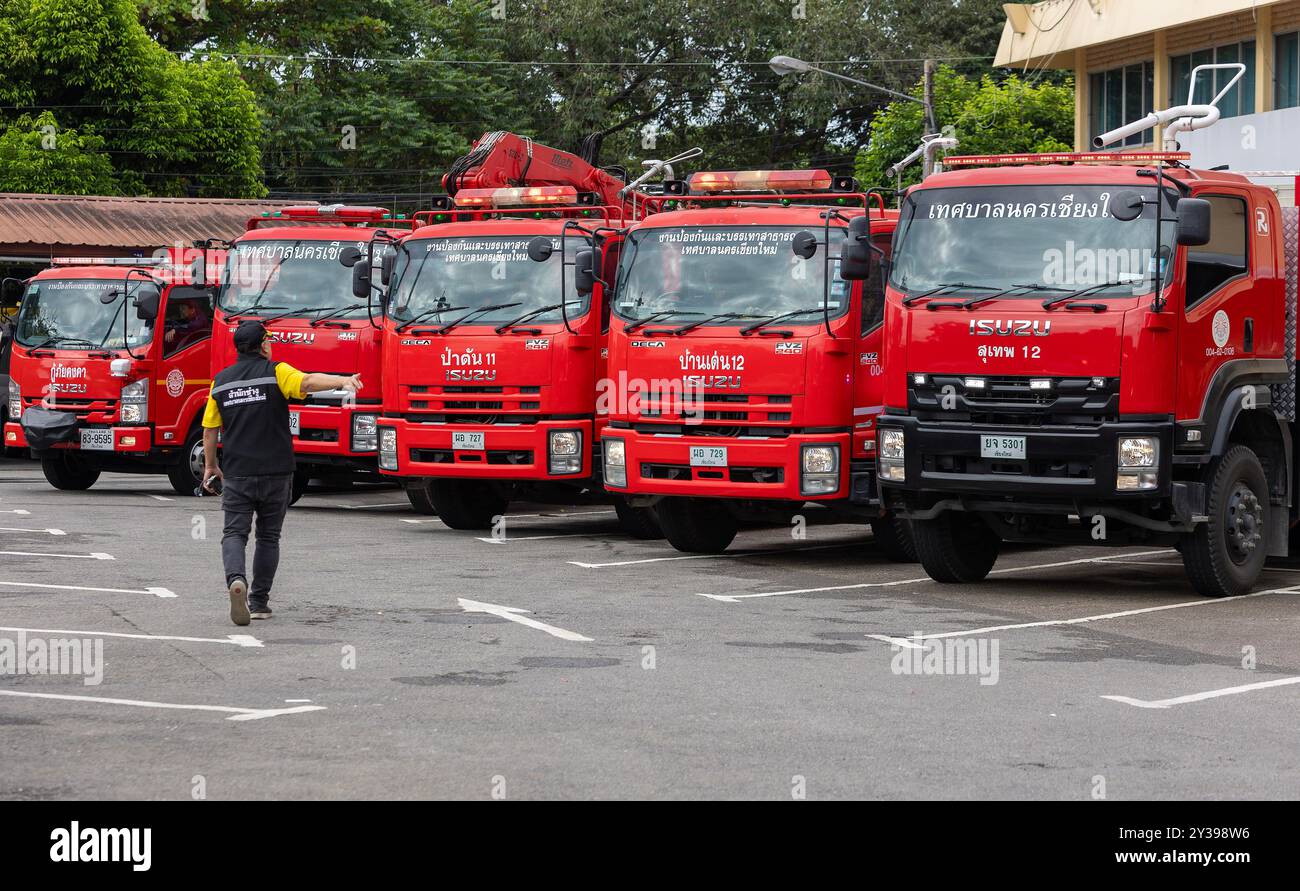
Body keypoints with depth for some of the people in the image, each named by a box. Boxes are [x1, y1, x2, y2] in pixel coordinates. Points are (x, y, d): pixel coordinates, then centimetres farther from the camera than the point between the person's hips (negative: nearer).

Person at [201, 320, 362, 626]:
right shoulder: (275, 372, -4)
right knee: (268, 537, 11)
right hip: (275, 471, -1)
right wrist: (342, 381, -37)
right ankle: (259, 601, 13)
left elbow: (210, 429, 12)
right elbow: (307, 382, -25)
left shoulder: (221, 380, 8)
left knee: (234, 533, 1)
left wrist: (210, 466, 23)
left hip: (236, 474, 2)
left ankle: (236, 578, -28)